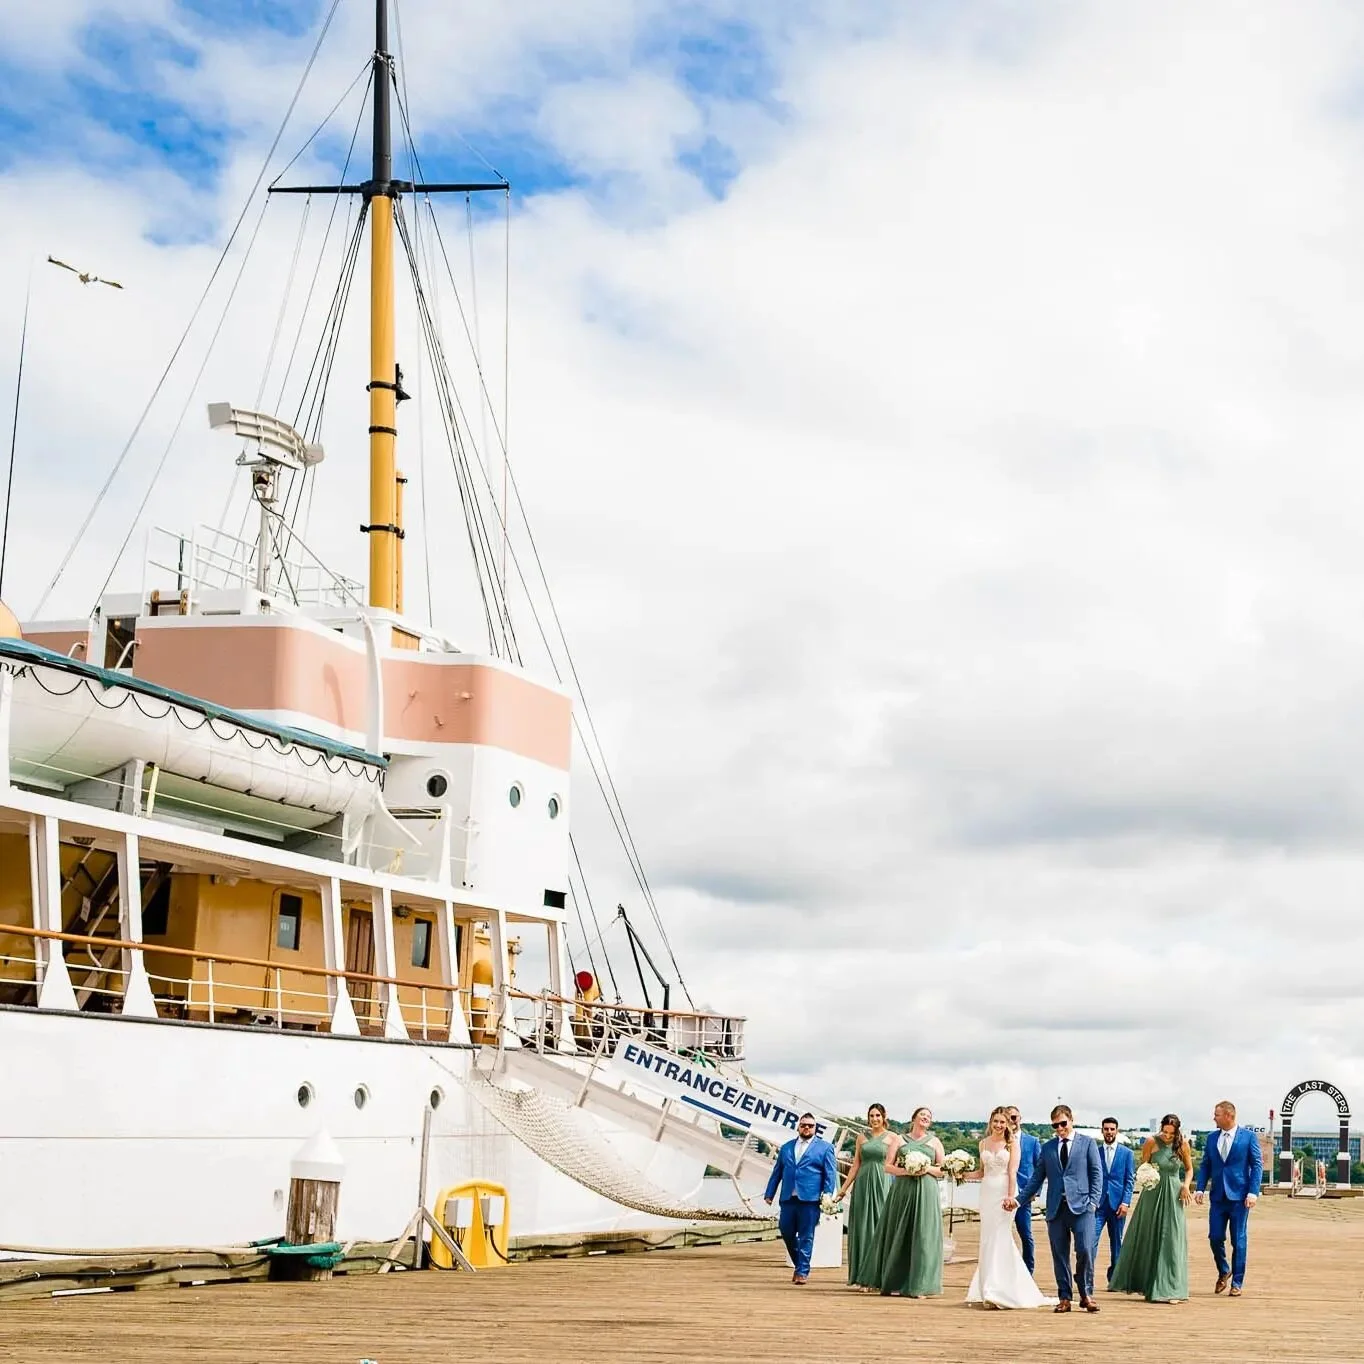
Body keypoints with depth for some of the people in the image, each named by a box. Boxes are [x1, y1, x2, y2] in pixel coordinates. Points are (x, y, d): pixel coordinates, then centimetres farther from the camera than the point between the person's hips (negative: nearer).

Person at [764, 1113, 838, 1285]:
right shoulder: (786, 1148, 17)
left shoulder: (825, 1147, 6)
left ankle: (802, 1272, 4)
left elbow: (830, 1174, 1)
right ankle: (798, 1264, 24)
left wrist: (827, 1195, -11)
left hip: (810, 1199, -4)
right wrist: (769, 1194, 12)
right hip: (788, 1198, 4)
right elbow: (777, 1172, 18)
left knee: (806, 1237, -2)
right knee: (787, 1233, 4)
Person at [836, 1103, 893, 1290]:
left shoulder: (891, 1138, 2)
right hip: (862, 1184, 3)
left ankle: (874, 1278, 0)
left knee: (879, 1229, -4)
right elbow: (856, 1165, 13)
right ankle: (861, 1277, 9)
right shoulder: (862, 1137, 12)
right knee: (861, 1229, 3)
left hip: (883, 1184, -3)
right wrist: (844, 1188, 10)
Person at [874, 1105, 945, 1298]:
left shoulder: (934, 1142, 13)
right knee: (898, 1236, -1)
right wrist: (904, 1170, -11)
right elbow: (888, 1166, 5)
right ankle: (891, 1283, 5)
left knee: (923, 1236, -7)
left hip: (925, 1193, 0)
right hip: (902, 1192, 0)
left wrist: (928, 1169, -8)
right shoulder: (899, 1140, 11)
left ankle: (919, 1285, -6)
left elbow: (943, 1170, 10)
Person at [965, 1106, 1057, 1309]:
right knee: (988, 1238, 5)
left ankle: (995, 1291, -8)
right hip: (987, 1192, 5)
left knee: (999, 1237, -9)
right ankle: (990, 1290, 13)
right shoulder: (984, 1143, 13)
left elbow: (1013, 1171, -10)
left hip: (1004, 1192, -5)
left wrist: (1010, 1197, -19)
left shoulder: (1012, 1143, -2)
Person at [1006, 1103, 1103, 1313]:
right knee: (1060, 1255, 3)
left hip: (1081, 1206, -3)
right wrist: (1019, 1199, 7)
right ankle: (1064, 1298, 8)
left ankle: (1086, 1294, 3)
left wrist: (1093, 1201, -8)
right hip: (1056, 1208, 3)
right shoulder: (1047, 1148, 16)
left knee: (1085, 1251, -12)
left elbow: (1096, 1174, 4)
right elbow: (1037, 1178, 16)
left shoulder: (1088, 1143, 8)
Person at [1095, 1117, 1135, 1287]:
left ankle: (1114, 1279, 14)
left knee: (1116, 1242, 7)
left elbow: (1130, 1179, 2)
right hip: (1098, 1203, 0)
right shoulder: (1095, 1152, 8)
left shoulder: (1126, 1153, 6)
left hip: (1117, 1204, 0)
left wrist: (1125, 1202, -7)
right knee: (1092, 1239, -11)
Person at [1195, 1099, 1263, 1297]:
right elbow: (1205, 1165, 13)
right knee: (1215, 1237, 0)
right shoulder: (1212, 1138, 11)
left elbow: (1257, 1165, -4)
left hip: (1239, 1197, -4)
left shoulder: (1248, 1137, -2)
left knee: (1238, 1241, 0)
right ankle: (1223, 1272, 24)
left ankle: (1236, 1283, 9)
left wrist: (1253, 1192, -13)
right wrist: (1200, 1188, 0)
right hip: (1218, 1197, 4)